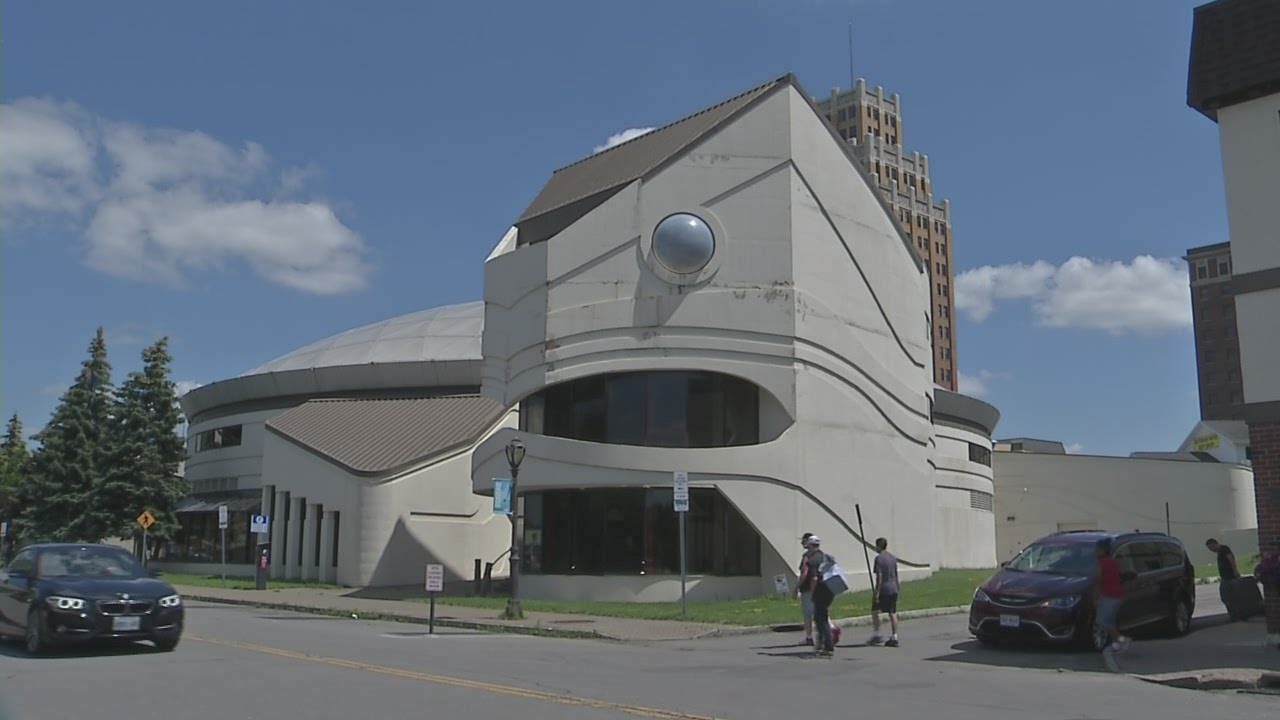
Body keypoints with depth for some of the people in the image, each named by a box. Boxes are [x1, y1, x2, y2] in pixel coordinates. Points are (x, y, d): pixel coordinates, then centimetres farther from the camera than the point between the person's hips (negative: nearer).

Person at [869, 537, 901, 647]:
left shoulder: (879, 558, -11)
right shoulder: (893, 558, 11)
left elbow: (879, 576, -16)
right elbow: (896, 575, 17)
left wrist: (876, 592, -15)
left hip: (883, 590, -6)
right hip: (893, 589, 7)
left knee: (875, 611, 7)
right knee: (893, 613, 6)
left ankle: (876, 635, 5)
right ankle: (894, 638, 4)